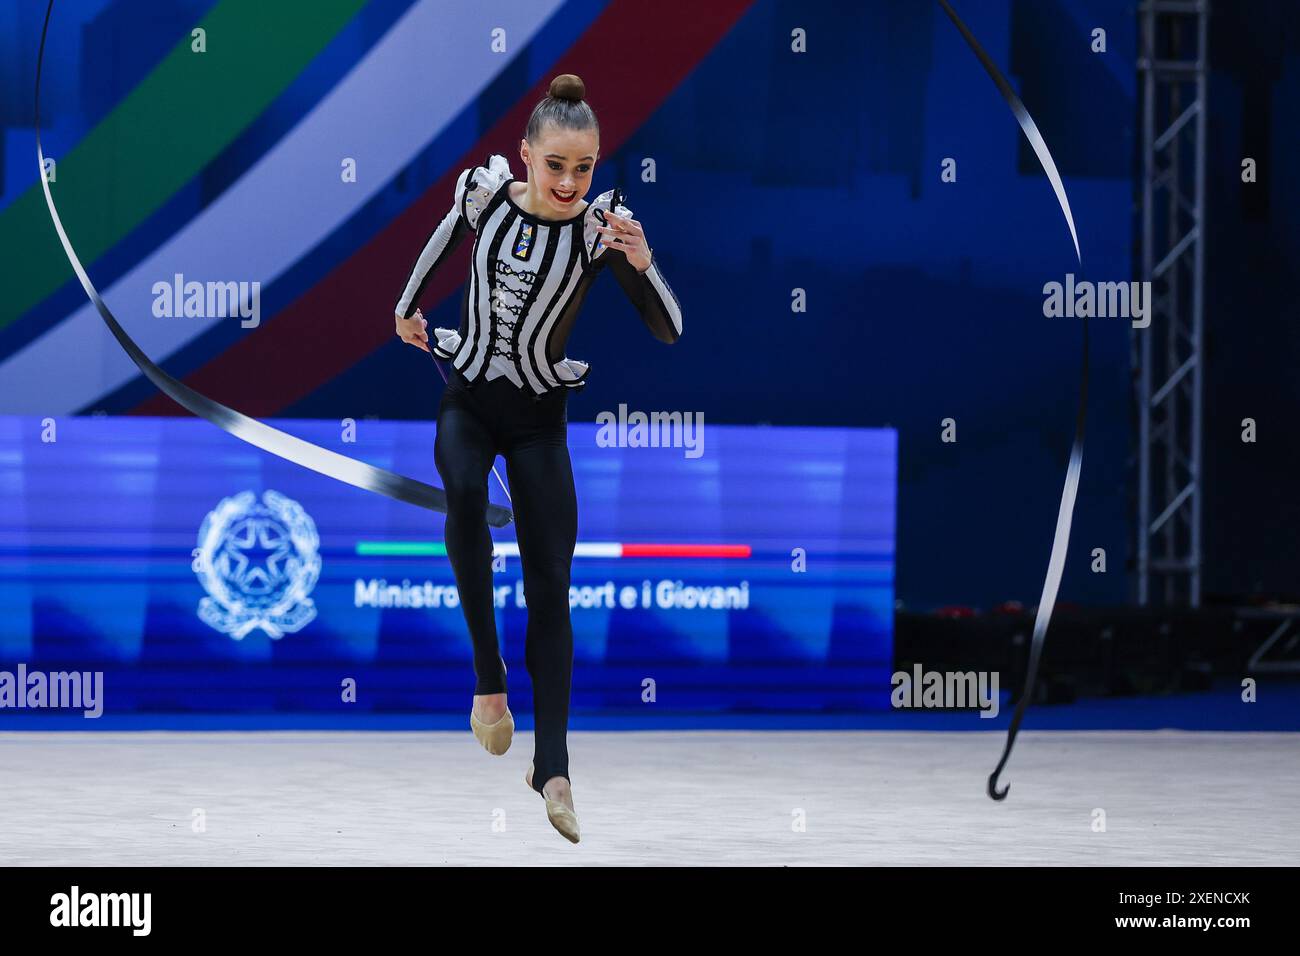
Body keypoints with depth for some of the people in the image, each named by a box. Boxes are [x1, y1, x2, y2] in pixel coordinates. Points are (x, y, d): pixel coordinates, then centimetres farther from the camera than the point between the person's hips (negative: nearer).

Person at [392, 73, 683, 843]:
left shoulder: (599, 227, -15)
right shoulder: (486, 194, -11)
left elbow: (669, 331, -17)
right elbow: (446, 241, 13)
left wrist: (641, 264, -34)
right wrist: (408, 310, 26)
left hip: (540, 416, 0)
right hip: (468, 396, 0)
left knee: (550, 584, -5)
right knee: (464, 491, -33)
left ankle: (553, 768, -6)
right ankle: (488, 673, -25)